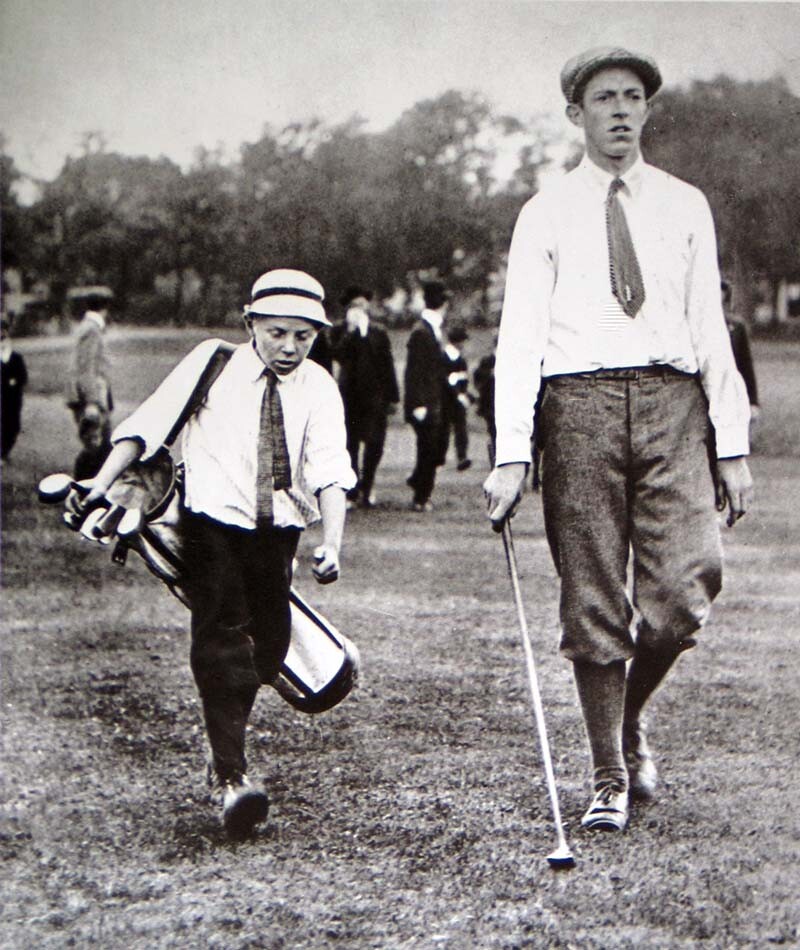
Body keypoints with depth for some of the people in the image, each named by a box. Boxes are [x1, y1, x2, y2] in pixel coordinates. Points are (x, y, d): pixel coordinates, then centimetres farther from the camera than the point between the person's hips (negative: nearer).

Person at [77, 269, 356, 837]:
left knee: (270, 642, 6)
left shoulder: (318, 387, 2)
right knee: (222, 637, -15)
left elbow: (331, 472, -10)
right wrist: (102, 484, -13)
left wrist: (332, 544, -24)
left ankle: (228, 739, 32)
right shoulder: (213, 364, -2)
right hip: (213, 518, -3)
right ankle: (231, 775, -18)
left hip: (279, 528, 3)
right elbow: (149, 423, -3)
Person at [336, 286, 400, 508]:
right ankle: (351, 492, 8)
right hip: (350, 396, -2)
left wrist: (392, 397, 7)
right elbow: (340, 356, -15)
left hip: (375, 397, 2)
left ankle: (365, 490, 11)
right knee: (350, 445, 0)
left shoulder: (379, 333, 11)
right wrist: (351, 330, -14)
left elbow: (388, 365, 11)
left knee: (374, 444, -2)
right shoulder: (341, 333, 4)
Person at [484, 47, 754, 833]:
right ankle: (609, 779, 13)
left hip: (671, 400, 1)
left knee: (684, 591, -11)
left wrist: (733, 443, 4)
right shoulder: (546, 214, 8)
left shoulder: (685, 207, 14)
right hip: (579, 404, -1)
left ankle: (631, 724, 17)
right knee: (593, 606, 0)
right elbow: (519, 337, 1)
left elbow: (710, 327, 12)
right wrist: (510, 456, -9)